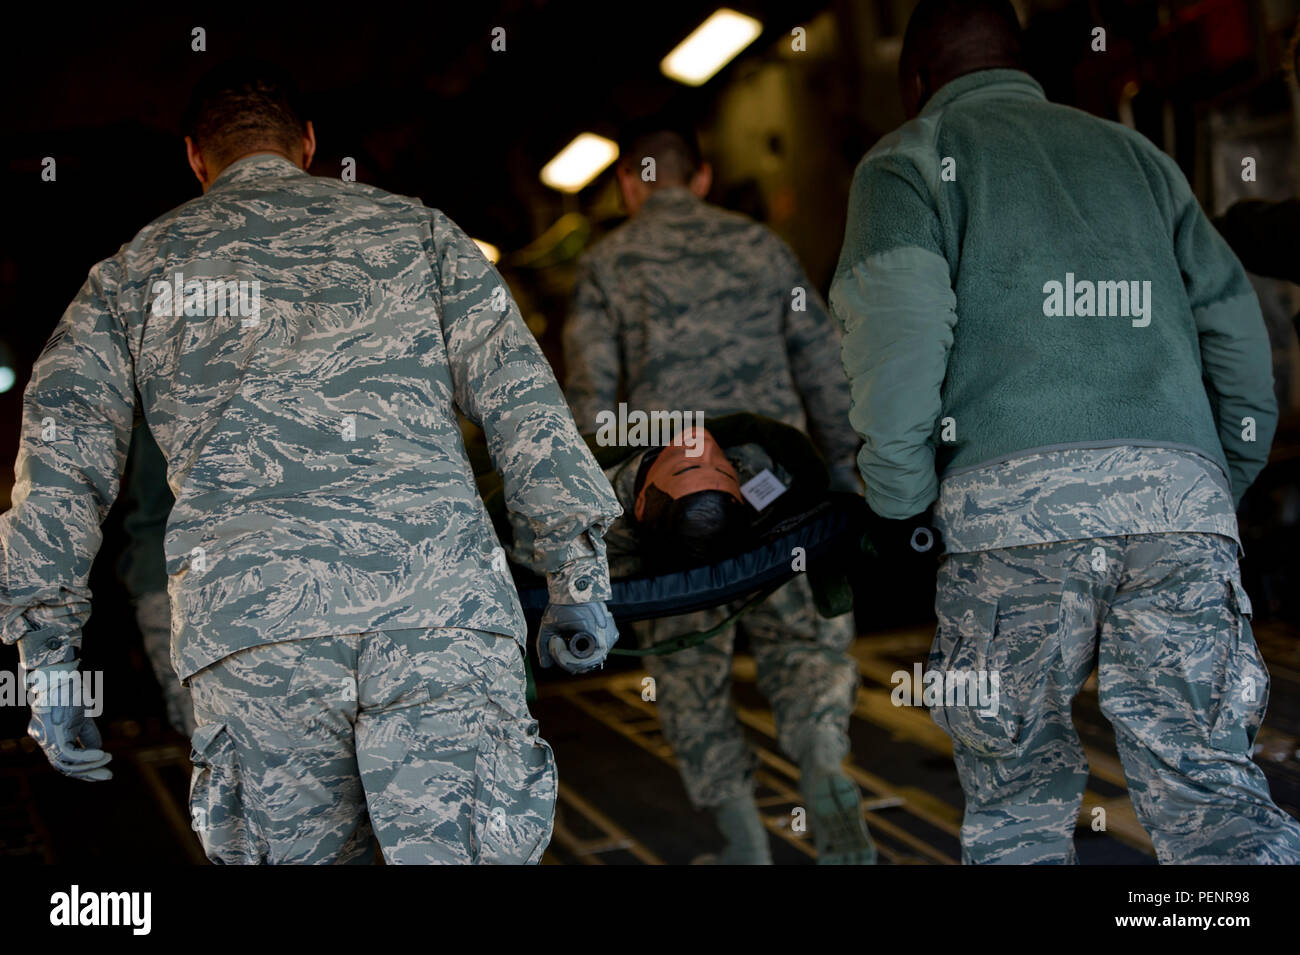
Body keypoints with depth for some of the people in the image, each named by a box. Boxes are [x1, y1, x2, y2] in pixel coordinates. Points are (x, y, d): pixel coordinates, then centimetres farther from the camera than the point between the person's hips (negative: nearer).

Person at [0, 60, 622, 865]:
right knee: (462, 854, -3)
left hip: (247, 616, 1)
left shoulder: (140, 266, 24)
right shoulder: (414, 228, 24)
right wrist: (579, 571, 15)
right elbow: (521, 396, 14)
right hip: (442, 599, 0)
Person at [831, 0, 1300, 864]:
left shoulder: (910, 157, 15)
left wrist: (898, 499, 3)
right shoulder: (1135, 152, 28)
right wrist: (1227, 484, 25)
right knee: (1210, 789, 1)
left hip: (1017, 497, -3)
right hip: (1182, 491, 4)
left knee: (1019, 796, 6)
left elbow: (897, 328, -4)